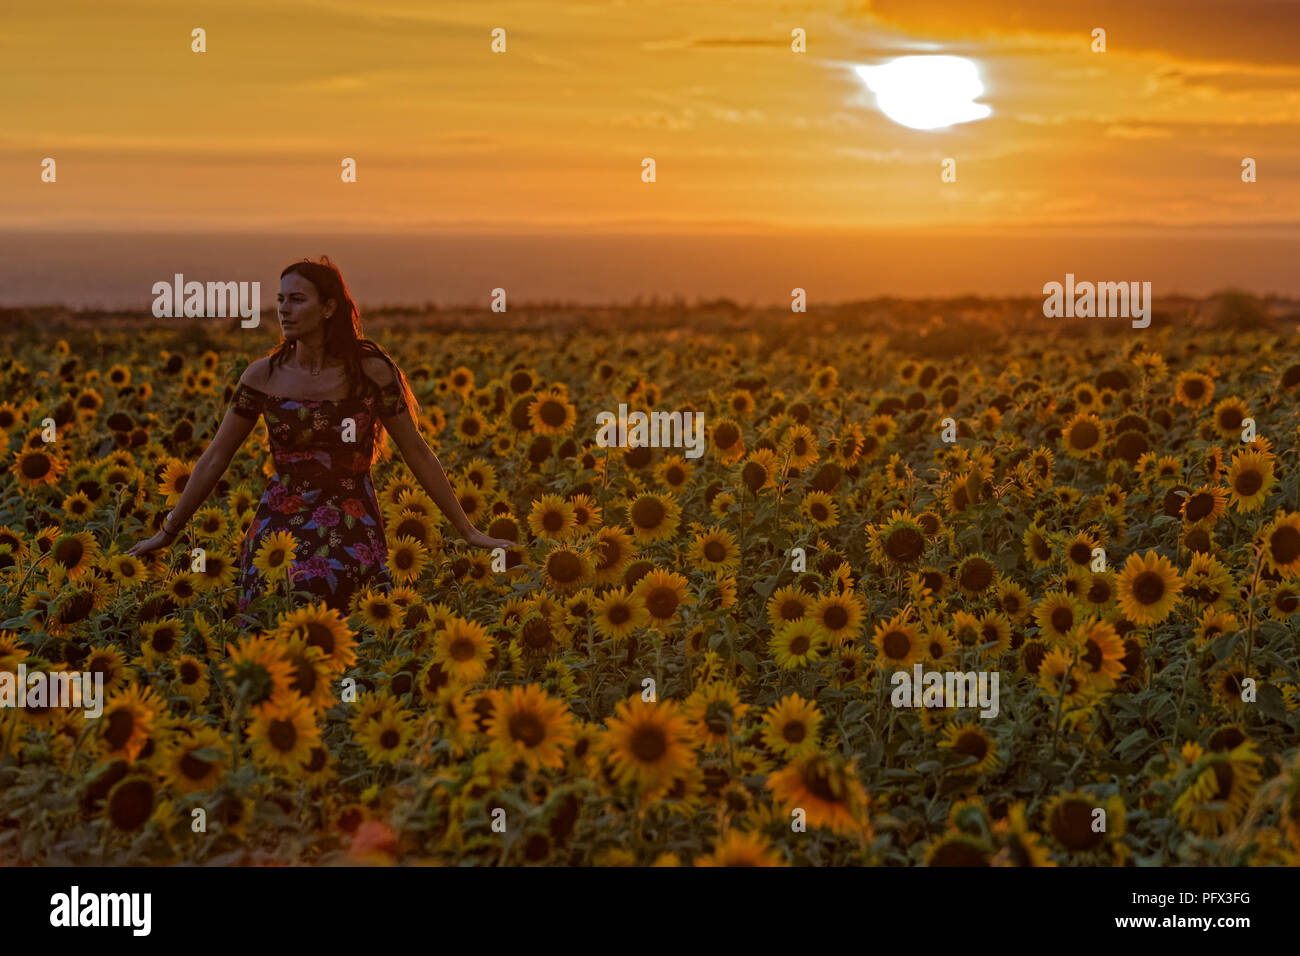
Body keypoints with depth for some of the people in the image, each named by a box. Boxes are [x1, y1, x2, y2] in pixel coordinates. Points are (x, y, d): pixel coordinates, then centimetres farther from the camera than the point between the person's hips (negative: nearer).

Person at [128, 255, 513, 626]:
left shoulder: (371, 371, -4)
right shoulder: (262, 376, 1)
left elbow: (417, 453, 3)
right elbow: (215, 458, 9)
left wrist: (467, 531, 5)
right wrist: (169, 532, 11)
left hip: (352, 531, -2)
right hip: (281, 527, 2)